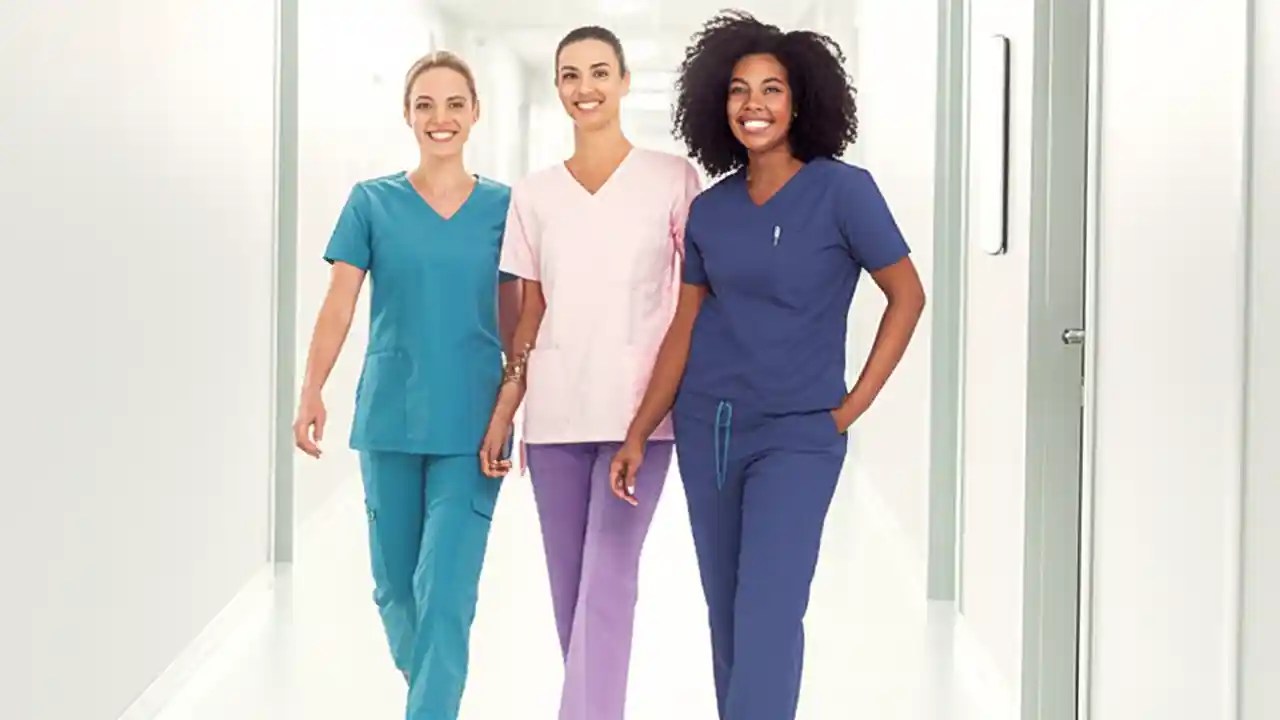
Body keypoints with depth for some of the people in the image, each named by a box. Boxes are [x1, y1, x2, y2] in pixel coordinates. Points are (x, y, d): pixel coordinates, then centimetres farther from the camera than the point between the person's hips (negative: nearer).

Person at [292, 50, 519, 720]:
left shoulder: (502, 206, 4)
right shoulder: (372, 202, 3)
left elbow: (515, 317, 8)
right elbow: (339, 305, -1)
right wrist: (311, 390, -12)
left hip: (471, 426, -1)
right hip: (388, 419, 1)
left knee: (445, 593, -10)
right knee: (395, 586, 12)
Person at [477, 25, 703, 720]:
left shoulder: (672, 177, 2)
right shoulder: (533, 193, 11)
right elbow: (531, 314, 13)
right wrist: (503, 410, 7)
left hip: (637, 407, -3)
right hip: (554, 410, 4)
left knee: (606, 583, -11)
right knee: (569, 588, 8)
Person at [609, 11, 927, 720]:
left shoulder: (842, 190, -8)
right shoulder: (709, 209, 5)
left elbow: (907, 295, -4)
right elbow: (685, 328, 9)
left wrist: (853, 404, -7)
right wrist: (637, 436, 6)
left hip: (799, 433, -5)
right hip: (706, 427, 5)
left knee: (767, 613, -13)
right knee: (725, 613, 11)